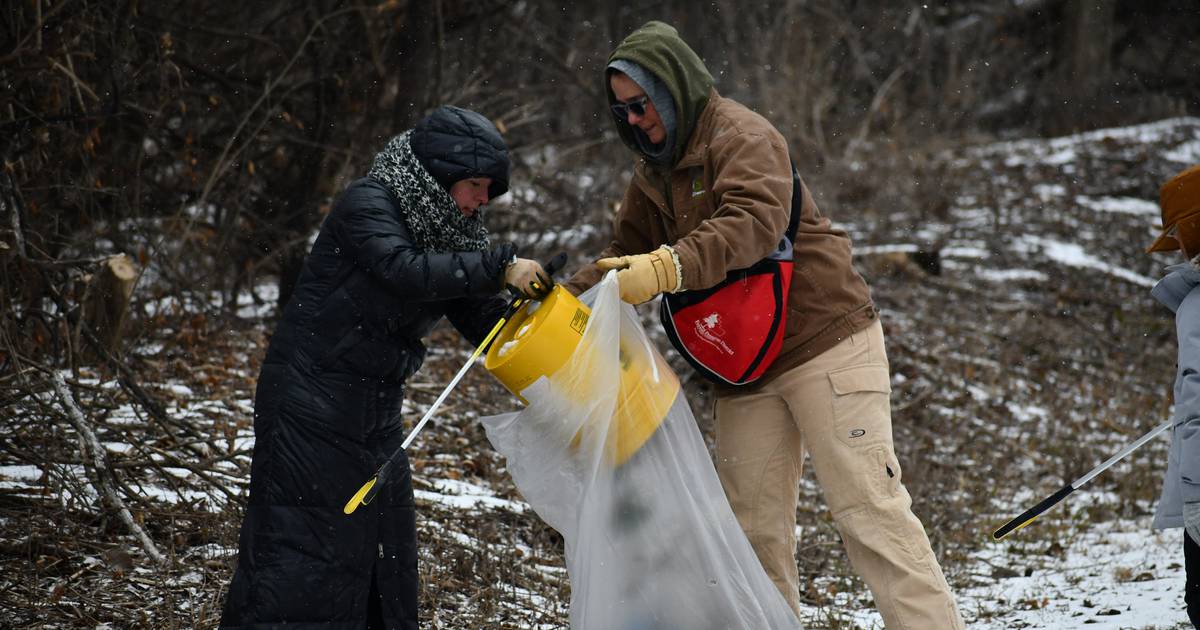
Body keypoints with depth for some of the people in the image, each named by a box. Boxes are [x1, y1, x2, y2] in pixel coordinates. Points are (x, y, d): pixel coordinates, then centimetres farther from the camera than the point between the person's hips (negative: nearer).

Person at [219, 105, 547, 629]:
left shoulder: (442, 231, 8)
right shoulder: (367, 205, -14)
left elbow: (483, 318, 7)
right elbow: (404, 270, -32)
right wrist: (499, 266, -31)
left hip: (375, 416, 8)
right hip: (312, 403, -8)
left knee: (385, 548, 9)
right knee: (302, 547, -8)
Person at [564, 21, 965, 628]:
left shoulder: (743, 137, -14)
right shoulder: (654, 173, 14)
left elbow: (753, 223, -31)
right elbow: (625, 254, 17)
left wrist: (669, 267, -44)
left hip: (825, 341, -8)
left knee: (867, 505, -12)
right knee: (754, 524, 7)